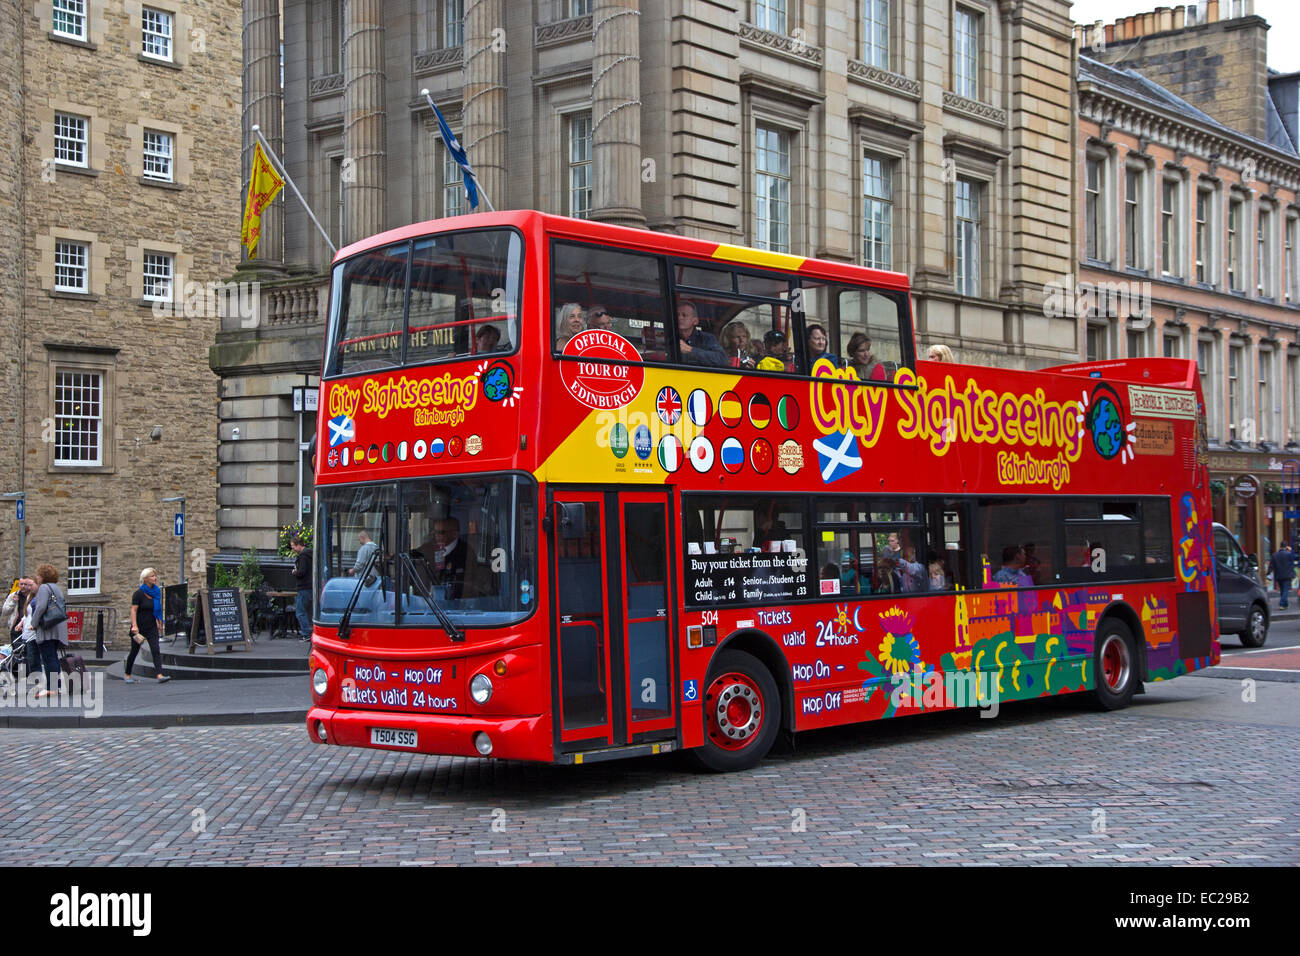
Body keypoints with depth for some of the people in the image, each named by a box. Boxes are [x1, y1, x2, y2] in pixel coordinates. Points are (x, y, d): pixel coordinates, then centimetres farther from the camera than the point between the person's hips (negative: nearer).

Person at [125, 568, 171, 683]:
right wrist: (134, 626, -24)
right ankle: (127, 675, 25)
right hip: (139, 627, -4)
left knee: (156, 650, -11)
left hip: (151, 627, 4)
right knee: (134, 651, 8)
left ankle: (160, 675, -21)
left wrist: (159, 624, 17)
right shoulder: (139, 593, -10)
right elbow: (133, 610, -15)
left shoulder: (156, 592, 7)